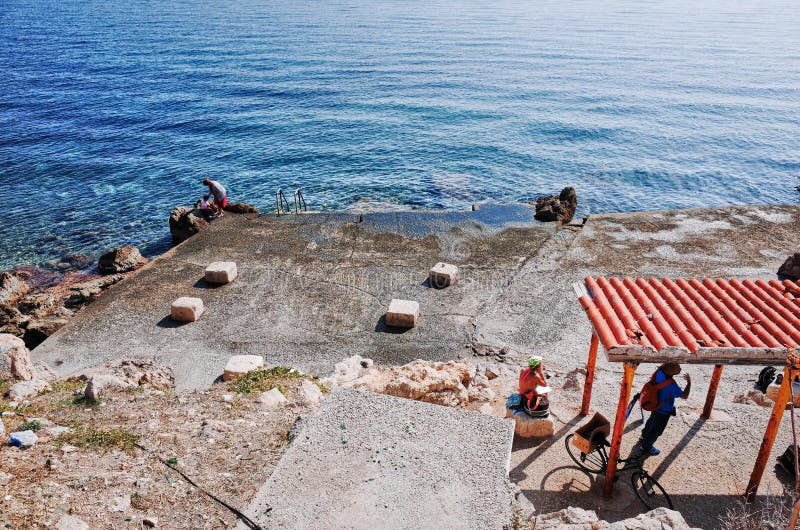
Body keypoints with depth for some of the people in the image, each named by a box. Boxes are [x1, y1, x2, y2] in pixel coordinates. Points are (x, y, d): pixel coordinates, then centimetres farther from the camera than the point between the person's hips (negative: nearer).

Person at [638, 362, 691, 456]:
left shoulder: (660, 372, -19)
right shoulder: (671, 384, -39)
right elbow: (684, 396, -27)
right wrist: (689, 382, -17)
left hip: (656, 405, 7)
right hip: (664, 411, -7)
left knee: (651, 422, 32)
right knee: (656, 430, 17)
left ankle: (643, 438, 57)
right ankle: (646, 447, 37)